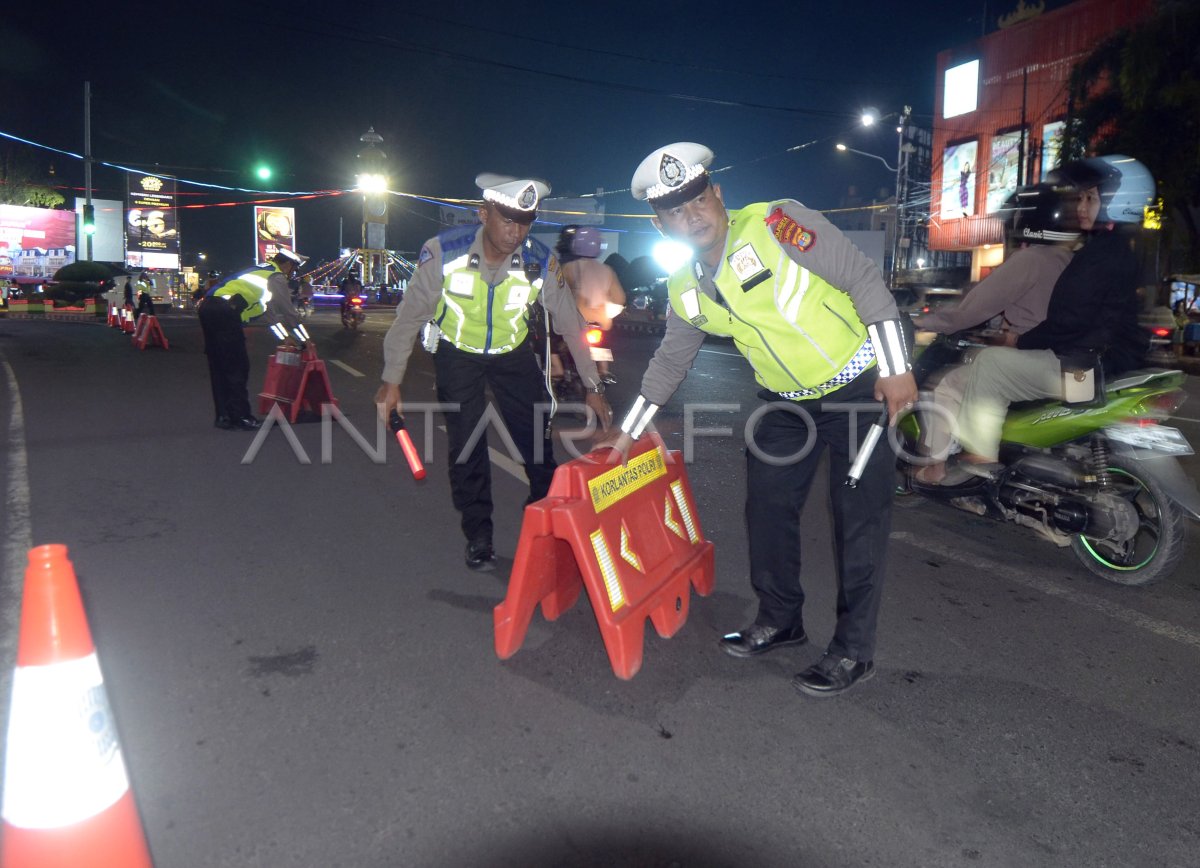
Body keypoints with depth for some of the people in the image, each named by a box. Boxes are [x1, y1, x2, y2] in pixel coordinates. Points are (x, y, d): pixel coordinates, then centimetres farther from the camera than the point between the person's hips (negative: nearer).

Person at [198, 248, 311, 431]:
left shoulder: (261, 271, 31)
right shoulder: (277, 277, 4)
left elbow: (270, 308, 37)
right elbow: (288, 311, 6)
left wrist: (285, 337, 41)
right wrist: (305, 340, 16)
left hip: (207, 306, 9)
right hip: (225, 312, -9)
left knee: (219, 366, 13)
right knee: (237, 367, -2)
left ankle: (224, 416, 19)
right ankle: (240, 417, 1)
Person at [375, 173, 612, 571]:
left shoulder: (539, 262, -22)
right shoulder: (443, 253, -26)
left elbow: (571, 324, -11)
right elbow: (410, 316, -16)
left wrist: (593, 385, -10)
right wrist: (391, 381, -15)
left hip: (513, 353, 1)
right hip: (457, 354, -1)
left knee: (537, 436, -3)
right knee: (466, 446, -2)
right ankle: (478, 537, 13)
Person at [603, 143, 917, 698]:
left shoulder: (774, 225, -20)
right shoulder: (685, 290, 0)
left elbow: (863, 280, -19)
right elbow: (671, 360, 14)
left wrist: (896, 369, -21)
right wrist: (629, 430, 15)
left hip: (858, 387, -6)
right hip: (786, 402, 6)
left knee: (859, 518, -2)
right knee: (767, 508, 11)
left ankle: (854, 651, 12)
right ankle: (780, 620, 31)